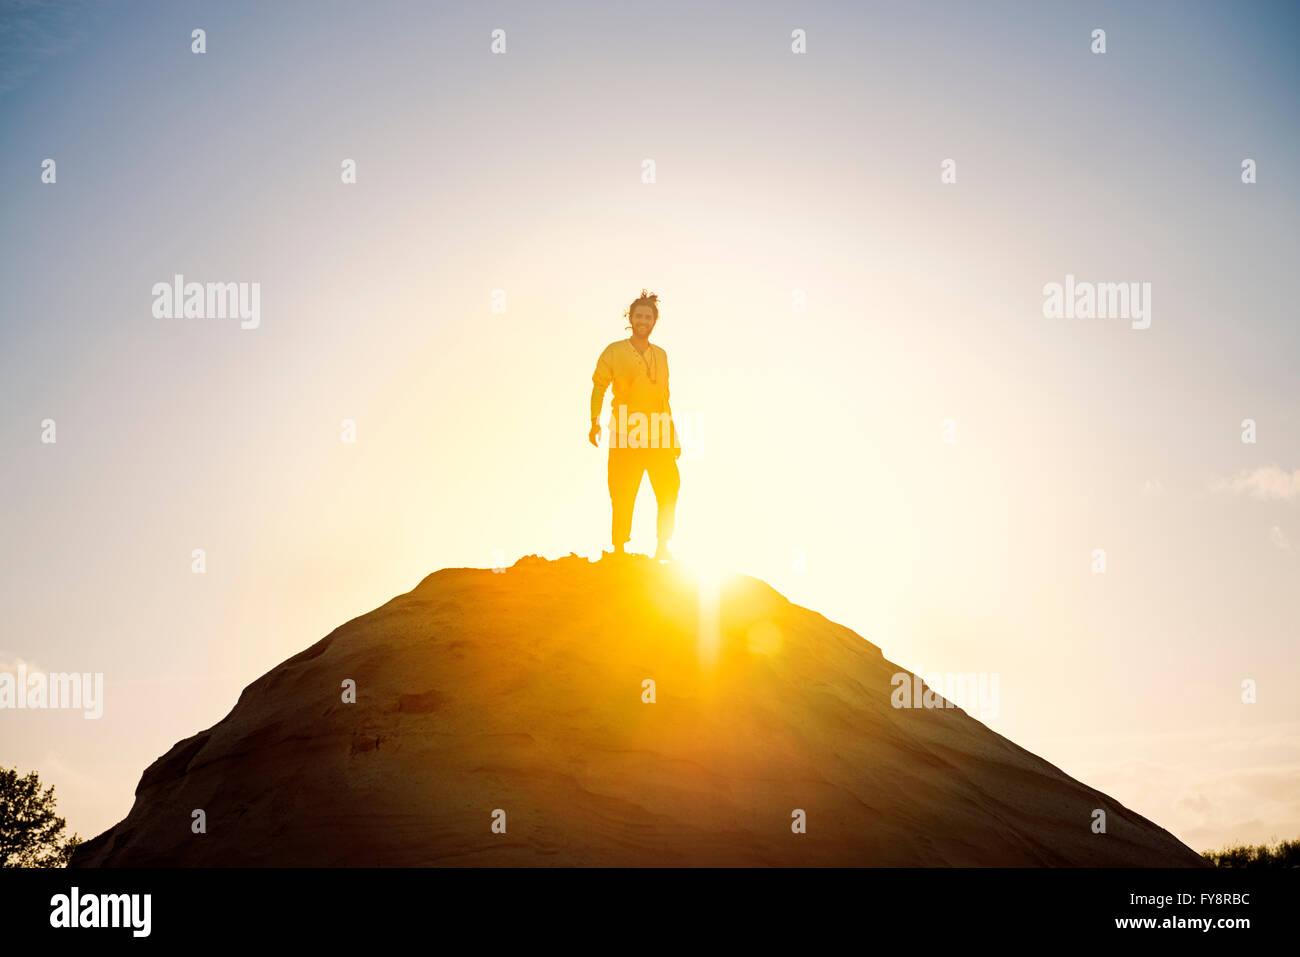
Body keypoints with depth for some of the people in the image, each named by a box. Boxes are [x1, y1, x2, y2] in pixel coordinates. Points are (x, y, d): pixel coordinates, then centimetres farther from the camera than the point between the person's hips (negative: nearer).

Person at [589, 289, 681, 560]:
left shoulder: (660, 355, 17)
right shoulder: (614, 352, 5)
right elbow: (598, 388, -1)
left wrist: (674, 436, 19)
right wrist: (595, 423, -15)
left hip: (657, 436, 4)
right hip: (625, 435, -3)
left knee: (669, 489, -5)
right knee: (623, 495, -5)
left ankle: (663, 548, 5)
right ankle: (618, 551, 2)